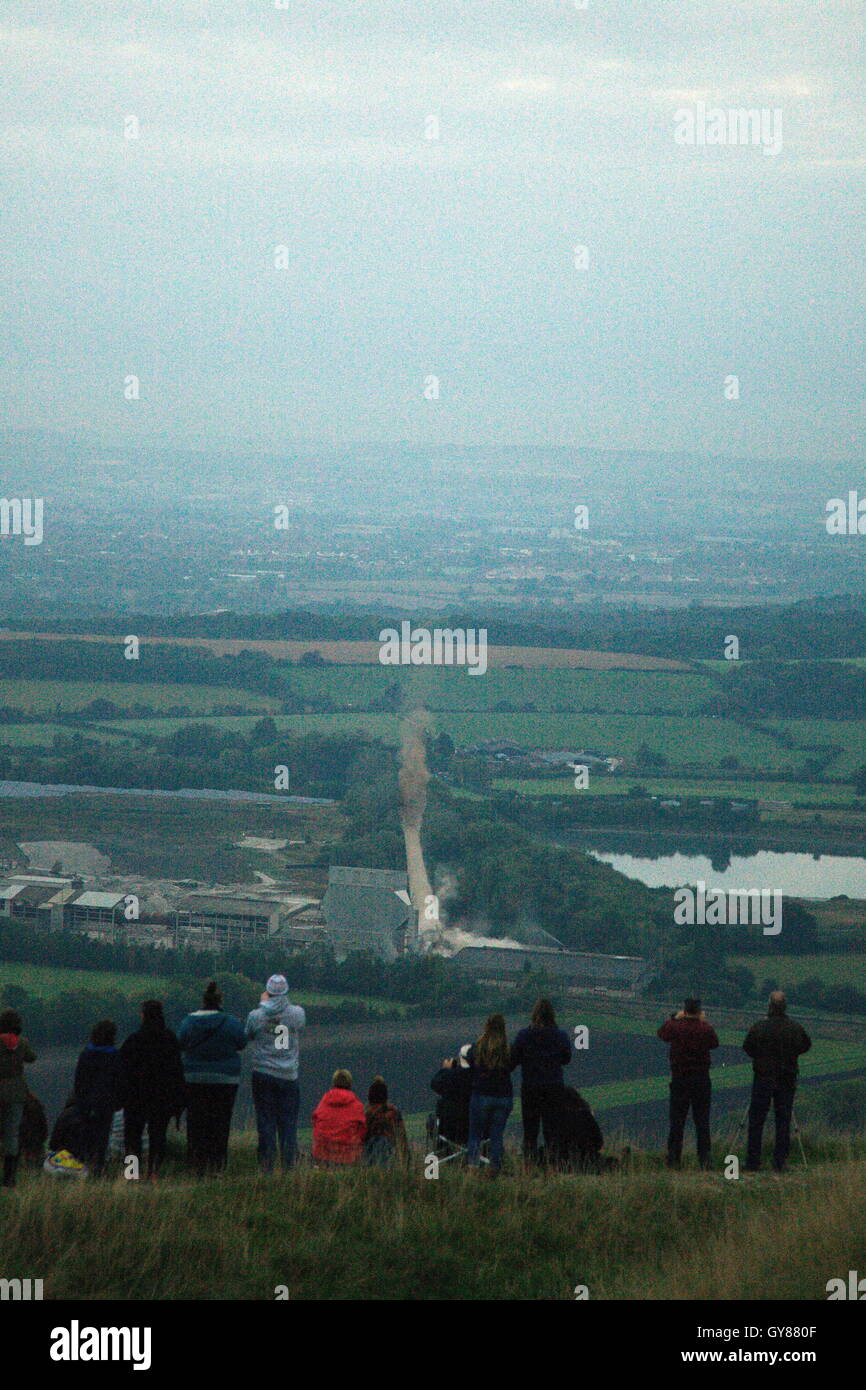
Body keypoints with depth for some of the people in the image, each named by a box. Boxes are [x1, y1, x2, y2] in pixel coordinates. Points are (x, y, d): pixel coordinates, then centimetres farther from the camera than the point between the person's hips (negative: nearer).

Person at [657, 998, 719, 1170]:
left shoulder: (676, 1027, -7)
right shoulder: (706, 1029, -7)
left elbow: (662, 1033, 13)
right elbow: (715, 1043, 12)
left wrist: (674, 1018, 25)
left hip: (679, 1080, 0)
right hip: (702, 1080, 0)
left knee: (676, 1122, 5)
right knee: (702, 1121, 5)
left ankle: (673, 1159, 4)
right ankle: (704, 1160, 4)